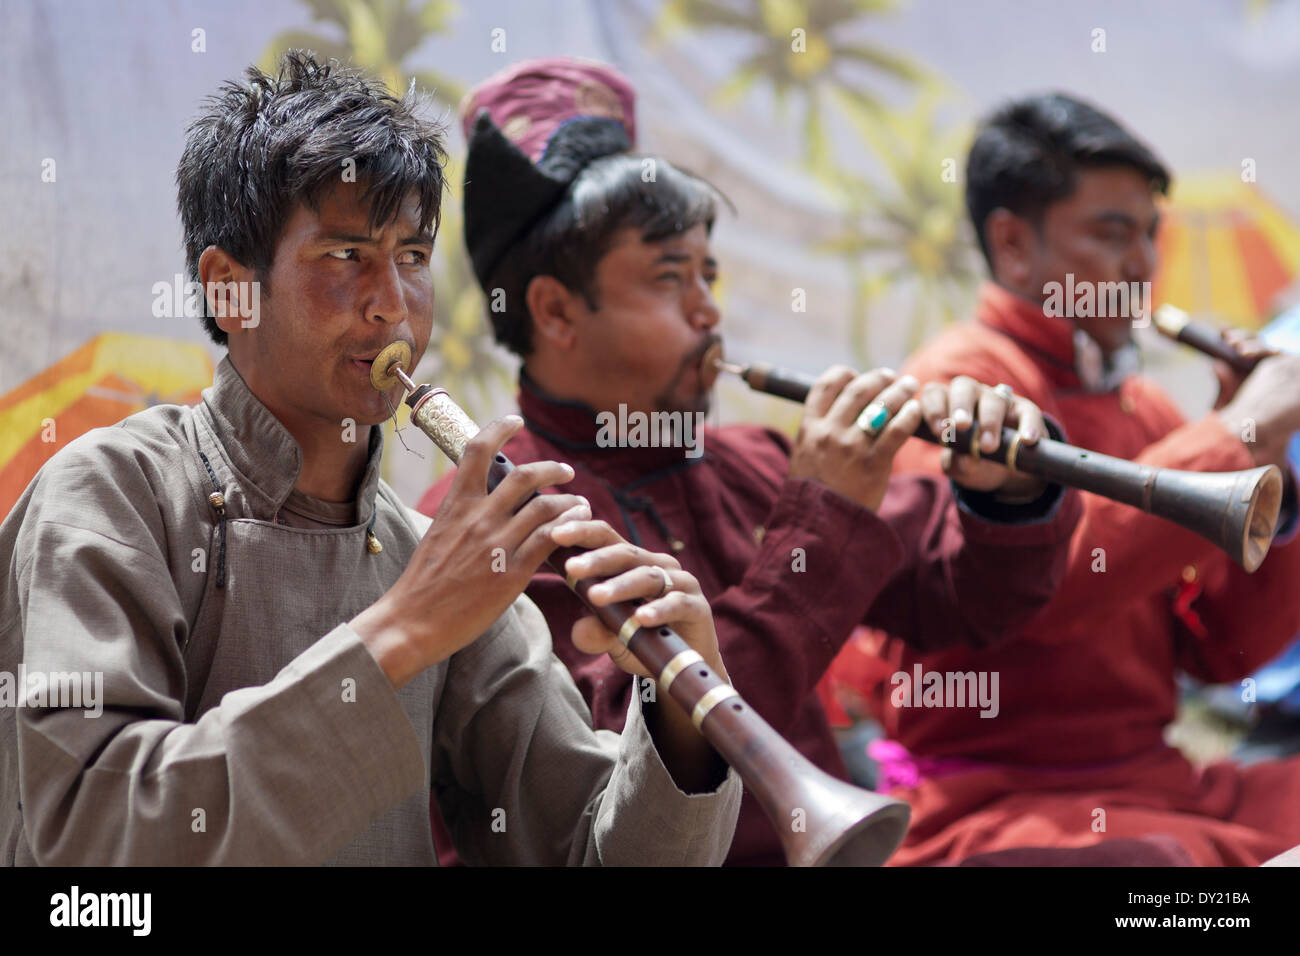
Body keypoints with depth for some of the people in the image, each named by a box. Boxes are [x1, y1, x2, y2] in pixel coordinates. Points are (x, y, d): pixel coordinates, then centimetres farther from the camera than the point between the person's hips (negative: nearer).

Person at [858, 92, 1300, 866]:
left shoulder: (1146, 409, 14)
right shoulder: (959, 385, -5)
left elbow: (1223, 651, 12)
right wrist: (1233, 439, -17)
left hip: (1154, 777, 7)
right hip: (993, 797, -7)